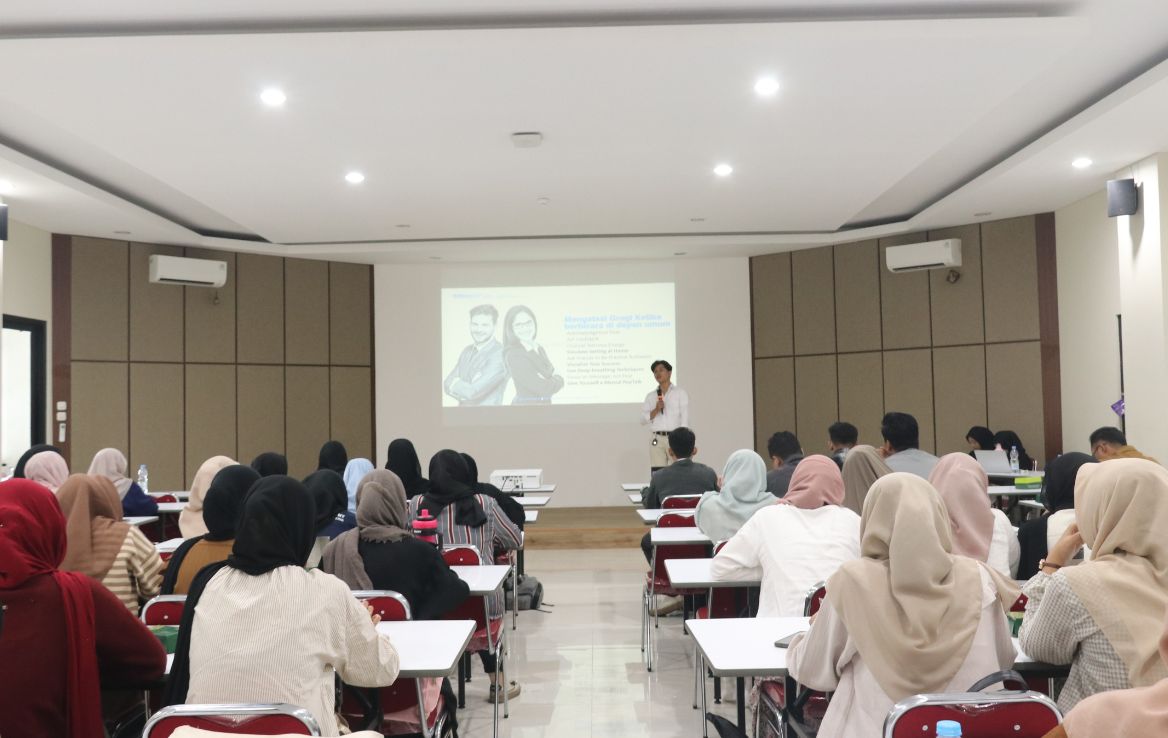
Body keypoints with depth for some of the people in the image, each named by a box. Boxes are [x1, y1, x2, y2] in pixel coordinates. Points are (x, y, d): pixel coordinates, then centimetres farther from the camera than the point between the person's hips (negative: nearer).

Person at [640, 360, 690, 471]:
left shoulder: (681, 393, 6)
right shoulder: (650, 396, 13)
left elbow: (685, 420, -1)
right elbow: (643, 420, 6)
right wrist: (656, 410, -10)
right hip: (656, 440, 2)